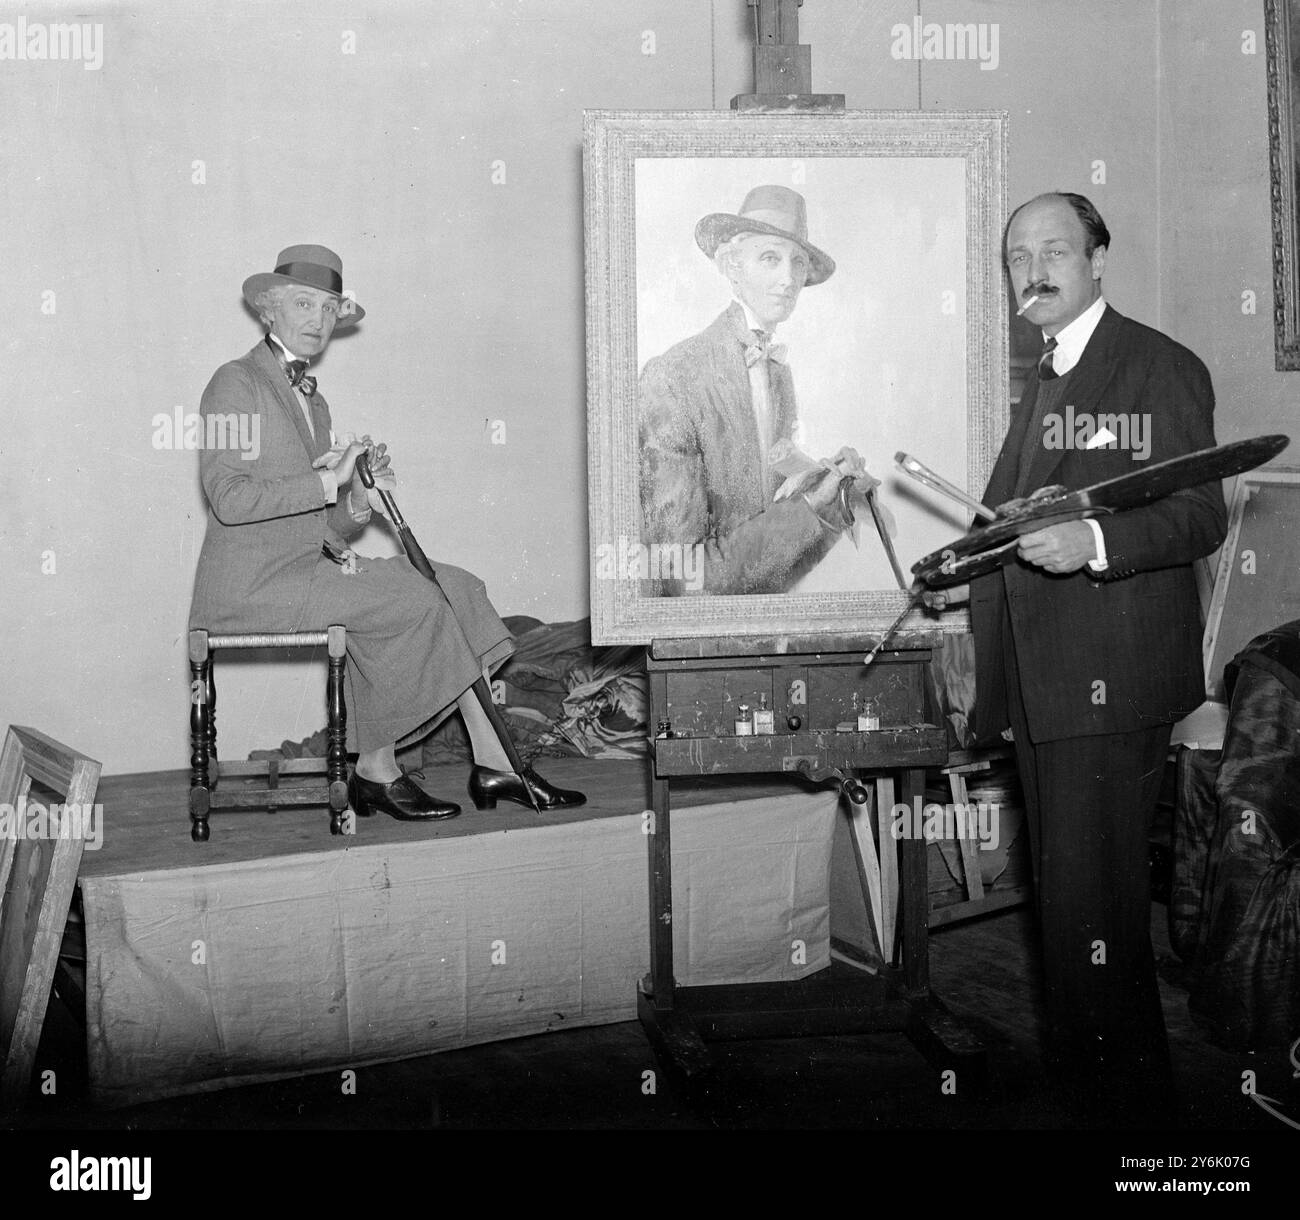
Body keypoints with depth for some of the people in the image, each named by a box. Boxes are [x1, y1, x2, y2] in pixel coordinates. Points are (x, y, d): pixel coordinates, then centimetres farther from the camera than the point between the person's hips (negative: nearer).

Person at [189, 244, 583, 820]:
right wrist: (328, 481, -19)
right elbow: (228, 497, -19)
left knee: (454, 588, -6)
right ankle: (375, 771, -9)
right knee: (413, 602, -21)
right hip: (253, 582, -8)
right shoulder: (236, 383, -5)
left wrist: (358, 505, -4)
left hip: (307, 567, 8)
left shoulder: (313, 399, 22)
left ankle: (492, 764, -11)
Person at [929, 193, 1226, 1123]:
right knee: (1064, 896, 17)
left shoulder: (1160, 366, -5)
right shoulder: (1045, 379, 21)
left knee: (1092, 908, -8)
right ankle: (1076, 1079, 30)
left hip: (1110, 683, -9)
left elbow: (1201, 516, -14)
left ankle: (1128, 1095, 7)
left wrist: (1093, 544, -29)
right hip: (1040, 681, 9)